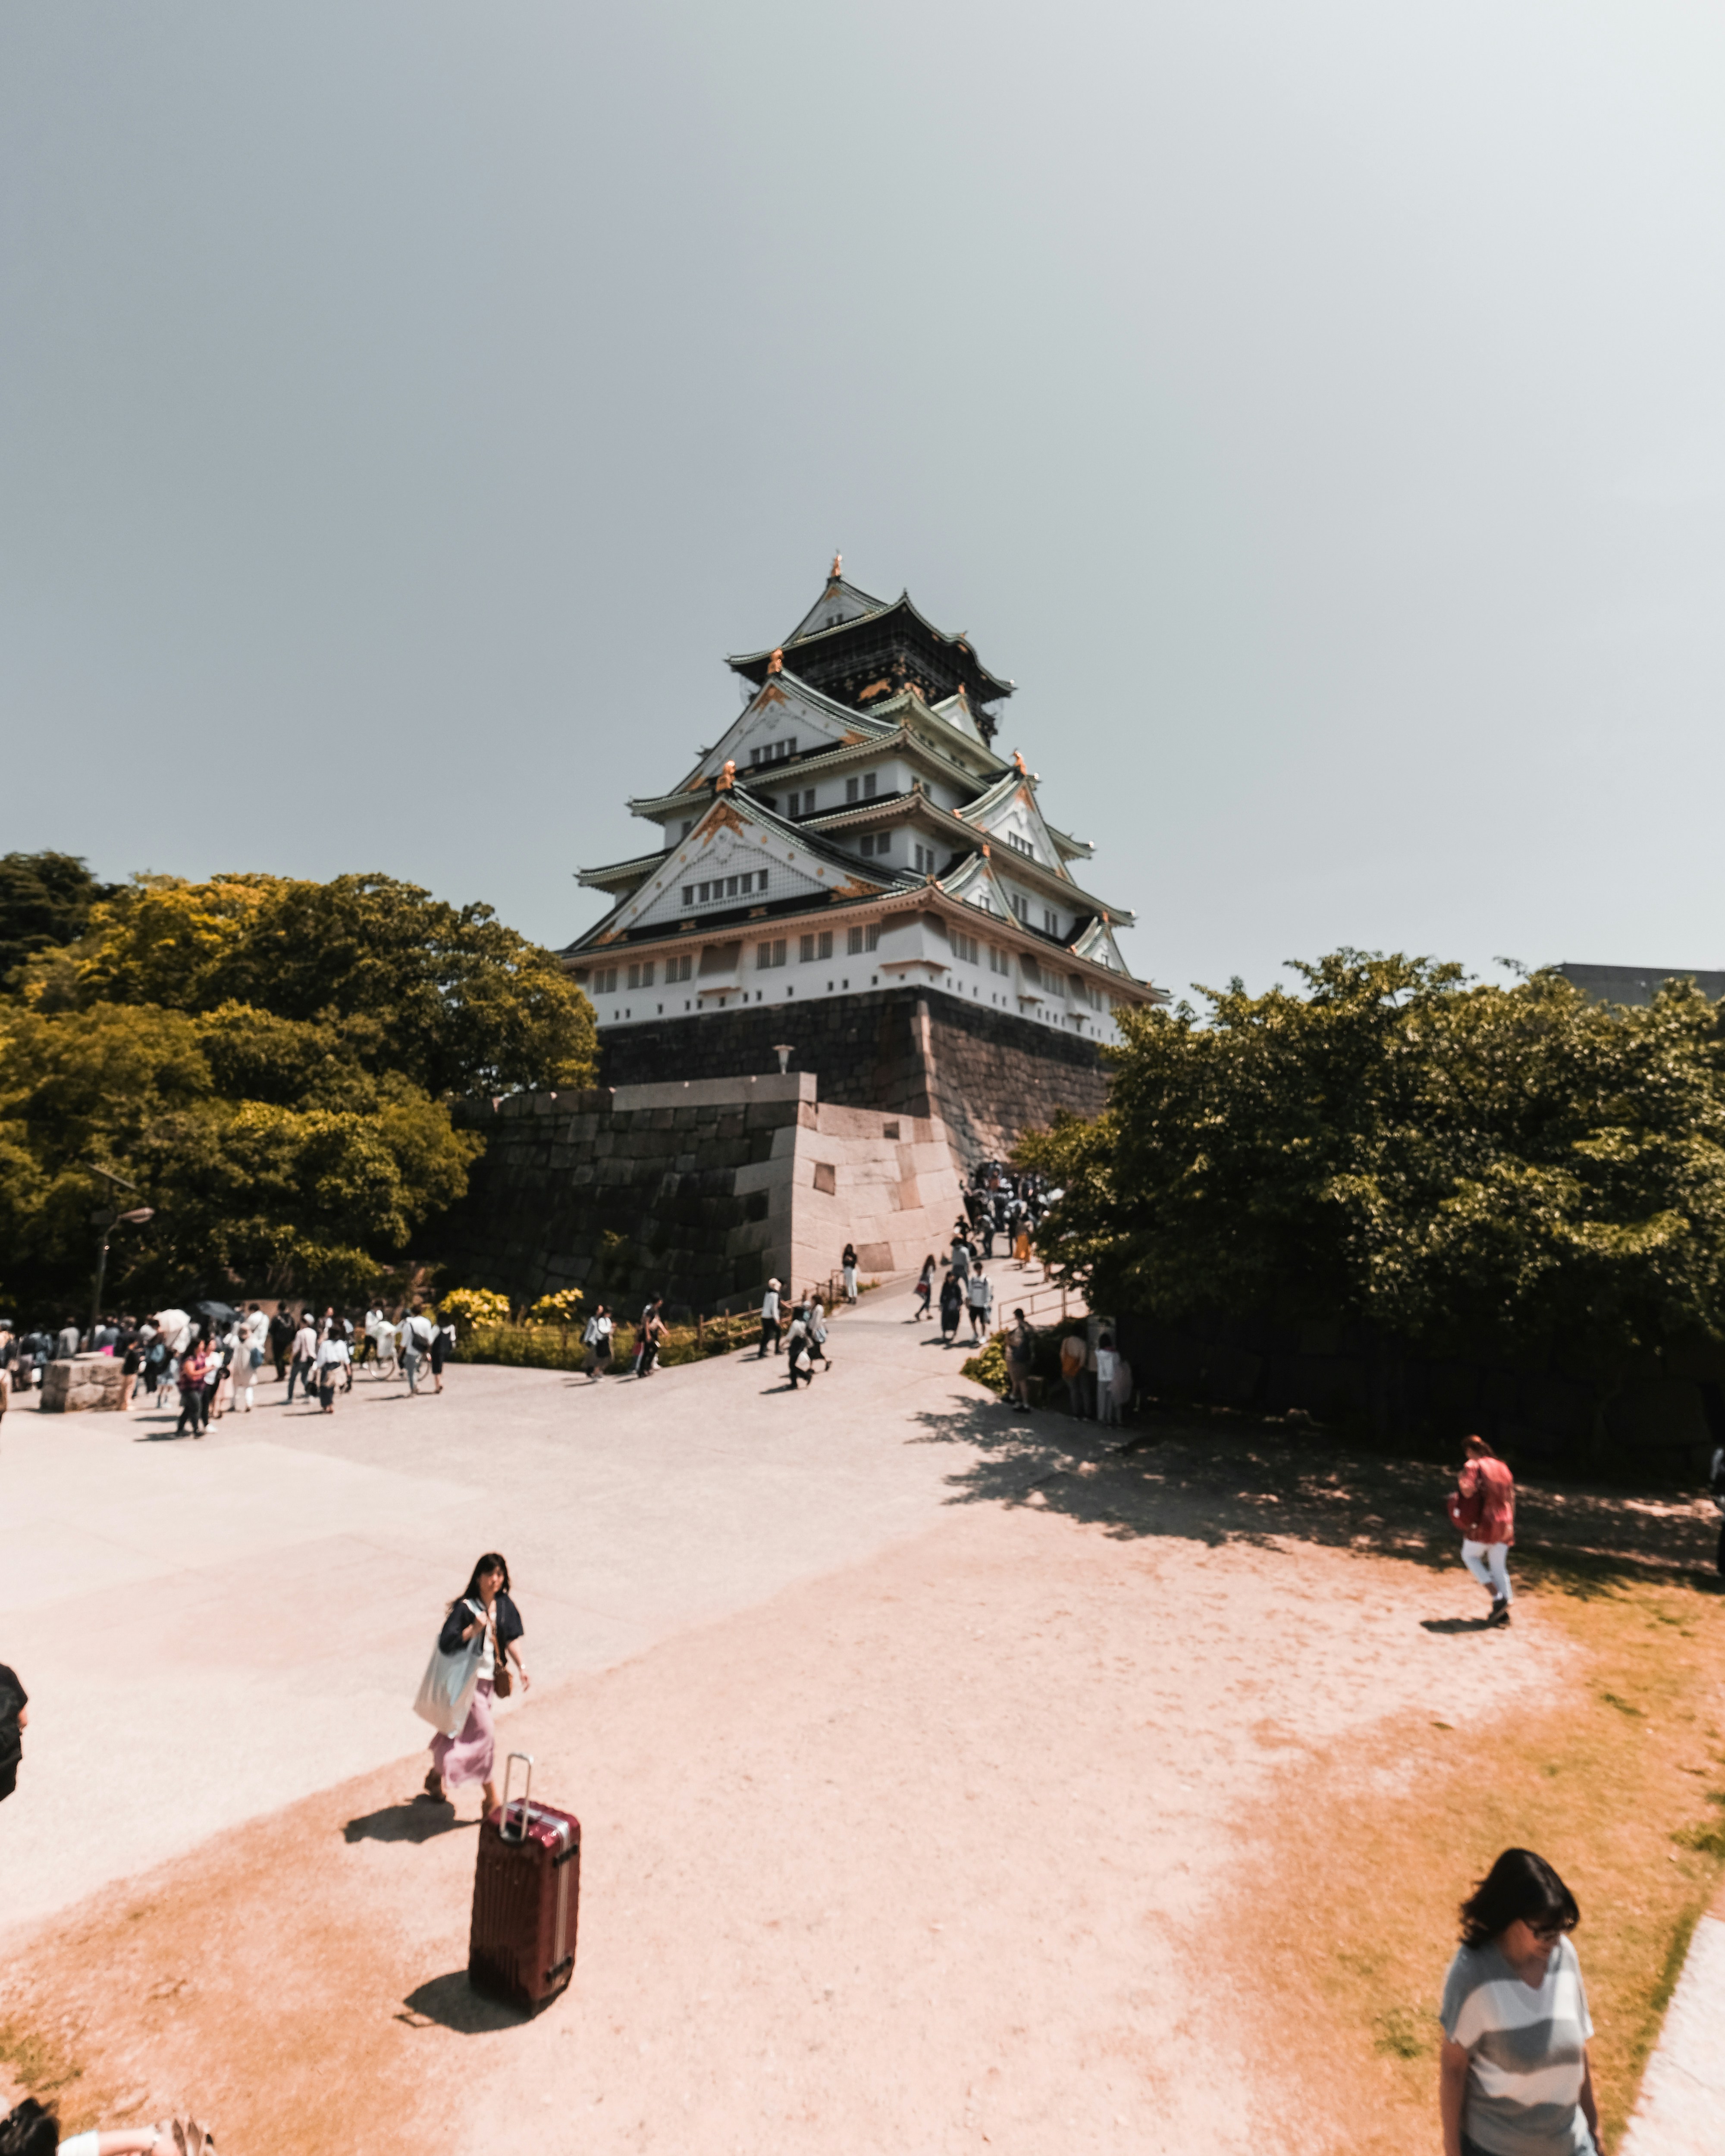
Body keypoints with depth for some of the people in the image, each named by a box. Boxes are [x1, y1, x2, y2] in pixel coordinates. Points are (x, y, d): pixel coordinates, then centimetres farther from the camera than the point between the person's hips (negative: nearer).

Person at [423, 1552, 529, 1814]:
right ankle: (491, 1800, 14)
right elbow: (445, 1644, -26)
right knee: (482, 1736, 0)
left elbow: (511, 1638, 4)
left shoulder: (504, 1604, -4)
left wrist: (522, 1667, -2)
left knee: (459, 1730, 23)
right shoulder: (465, 1608, -23)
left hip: (488, 1678, 6)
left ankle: (435, 1777, 46)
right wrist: (473, 1630, -37)